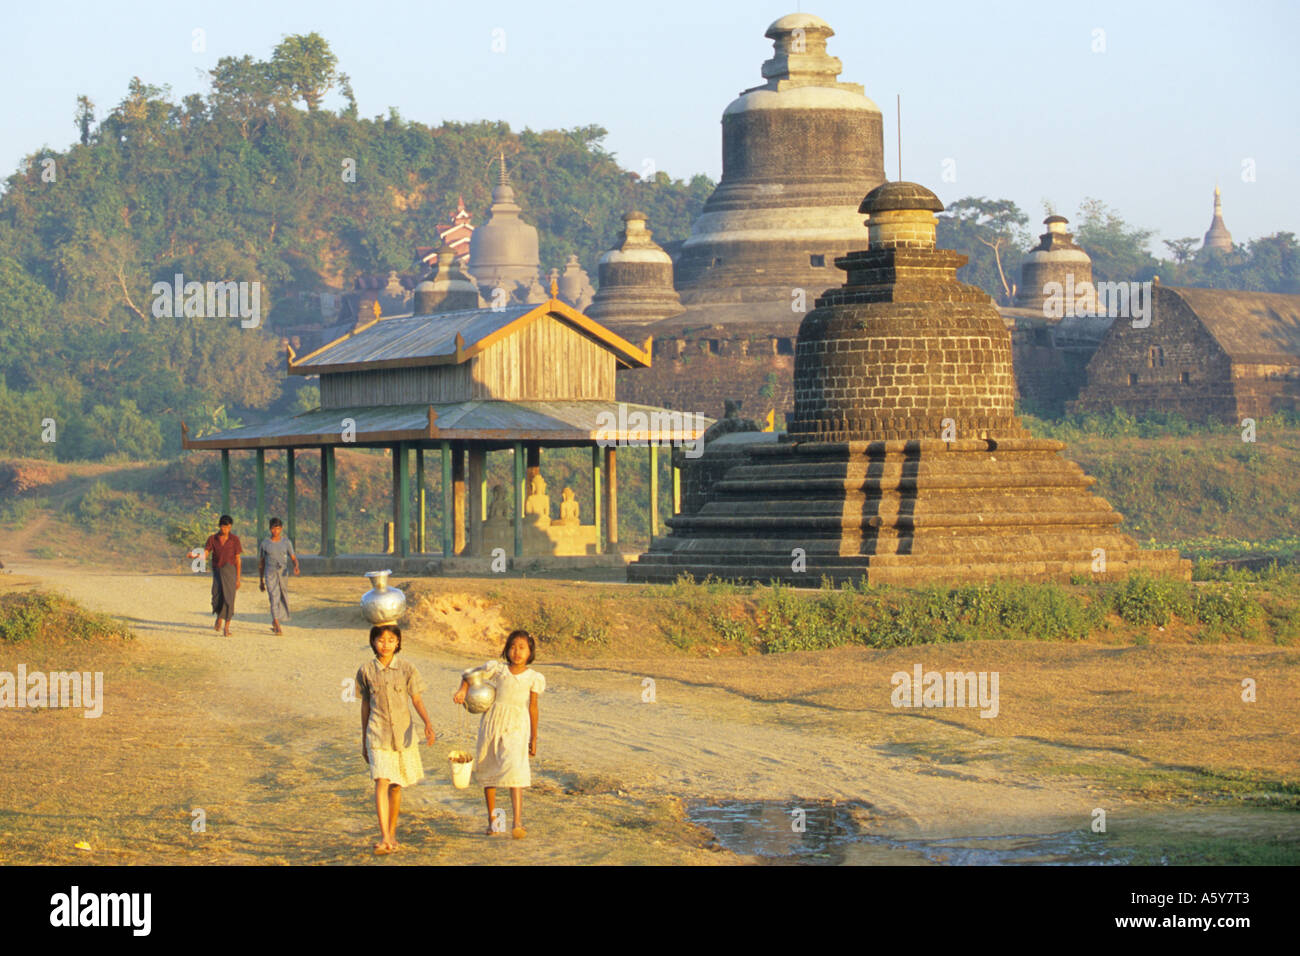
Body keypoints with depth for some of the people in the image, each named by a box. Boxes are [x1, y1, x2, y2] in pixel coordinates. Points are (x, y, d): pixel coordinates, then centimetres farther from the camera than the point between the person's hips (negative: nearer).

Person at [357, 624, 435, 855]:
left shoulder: (407, 669, 1)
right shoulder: (366, 671, 2)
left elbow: (417, 700, -2)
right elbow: (365, 705, 10)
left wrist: (428, 724, -20)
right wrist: (364, 741, 15)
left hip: (403, 733, 1)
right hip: (377, 734, -1)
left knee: (396, 785, 10)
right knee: (381, 782, -15)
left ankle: (392, 832, 26)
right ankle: (384, 838, -22)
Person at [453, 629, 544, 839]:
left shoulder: (533, 678, 5)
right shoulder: (497, 669, 6)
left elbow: (533, 708, 11)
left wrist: (533, 739, 14)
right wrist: (462, 690, -6)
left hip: (516, 727, -2)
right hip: (492, 723, 2)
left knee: (515, 770, -18)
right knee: (488, 770, 9)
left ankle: (518, 823, -25)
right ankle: (492, 819, 26)